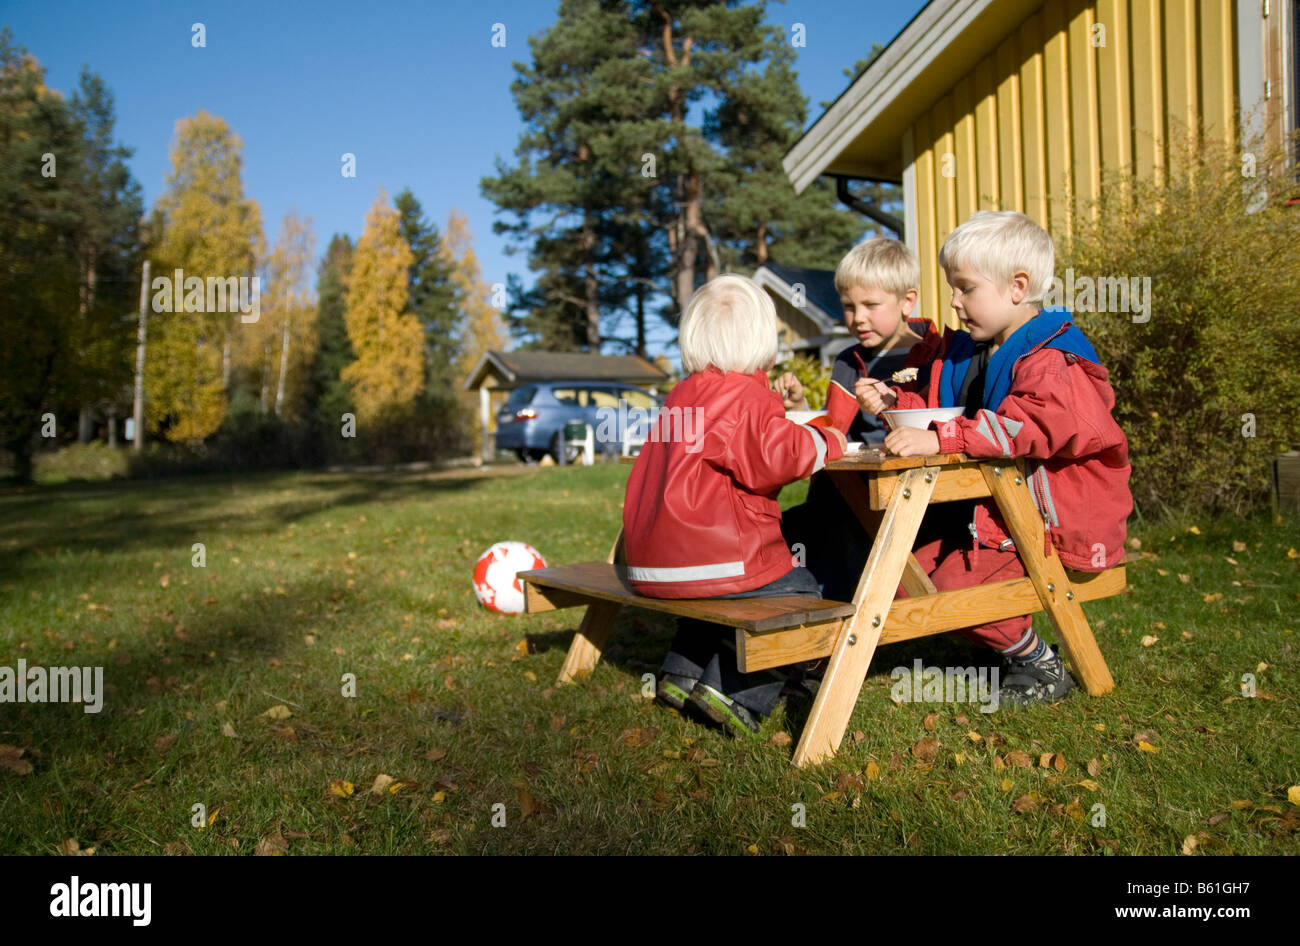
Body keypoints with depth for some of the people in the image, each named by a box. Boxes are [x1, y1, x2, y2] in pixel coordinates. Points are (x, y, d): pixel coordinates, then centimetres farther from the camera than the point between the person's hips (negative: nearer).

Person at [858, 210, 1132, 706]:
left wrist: (940, 438, -46)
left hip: (1048, 519, -10)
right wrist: (896, 401, 3)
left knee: (954, 587, -22)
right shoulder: (966, 349, 10)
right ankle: (1014, 649, 19)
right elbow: (938, 404, 24)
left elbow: (1036, 425, -38)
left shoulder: (1053, 358, -19)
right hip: (986, 512, 10)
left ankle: (1042, 667, 3)